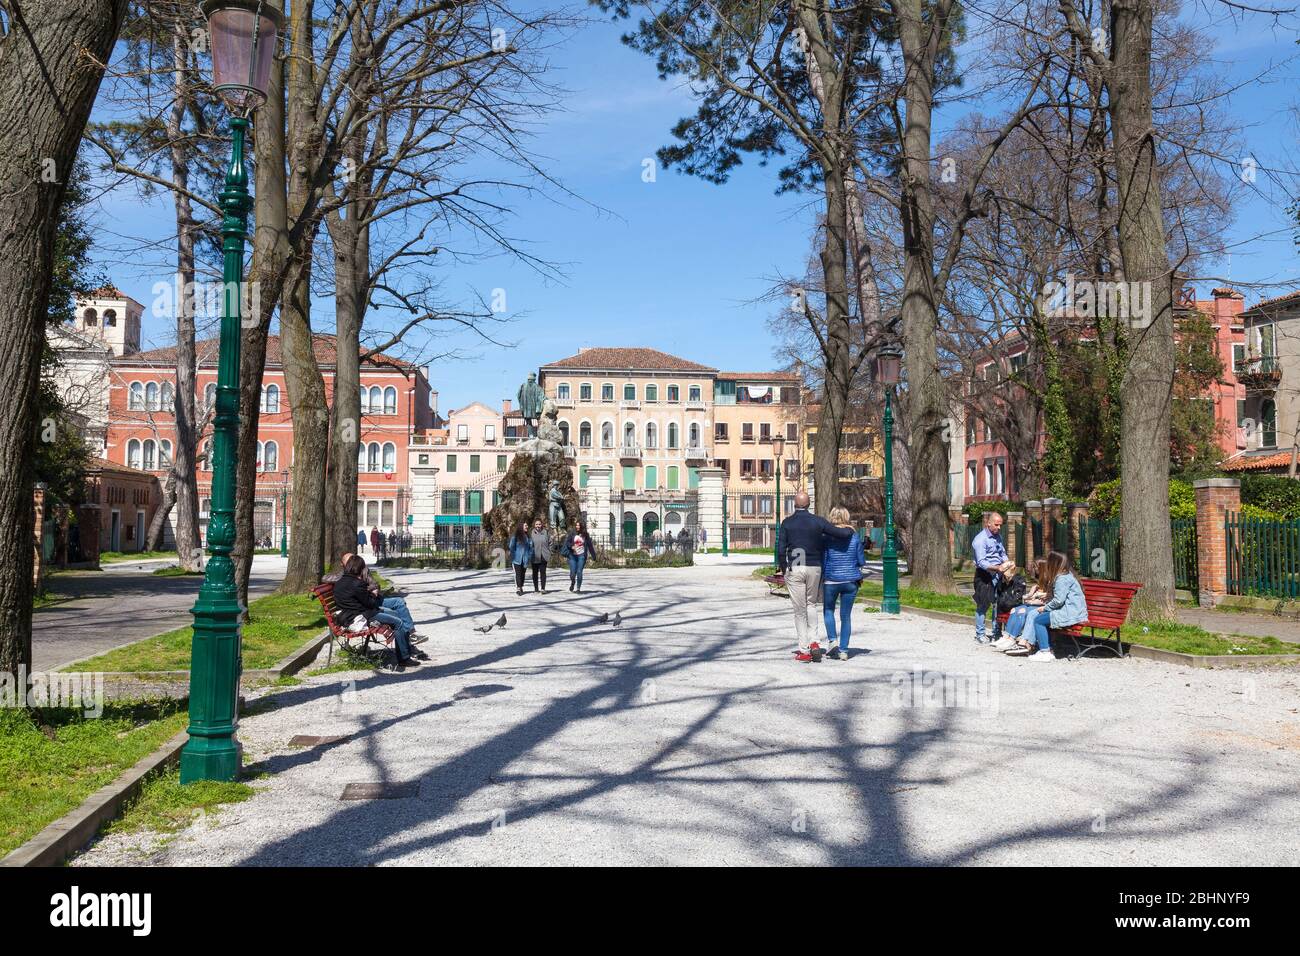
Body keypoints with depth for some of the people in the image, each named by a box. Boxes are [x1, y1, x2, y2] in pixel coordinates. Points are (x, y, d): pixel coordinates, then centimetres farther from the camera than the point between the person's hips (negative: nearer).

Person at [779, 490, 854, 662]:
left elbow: (781, 550, -4)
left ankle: (804, 650, 4)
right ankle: (814, 641, 7)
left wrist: (783, 569, 9)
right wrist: (850, 530, 20)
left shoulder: (787, 523, -2)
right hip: (814, 568, 2)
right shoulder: (818, 521, 0)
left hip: (794, 569, -2)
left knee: (800, 610, 3)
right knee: (811, 606, 19)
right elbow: (842, 534, -3)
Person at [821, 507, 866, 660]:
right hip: (851, 581, 2)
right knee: (846, 615, 9)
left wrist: (820, 581, 8)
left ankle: (832, 640, 1)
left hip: (831, 580, -2)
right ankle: (843, 650, 9)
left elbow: (822, 561, -5)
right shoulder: (854, 536, -1)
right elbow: (862, 561, 2)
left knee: (828, 610, 19)